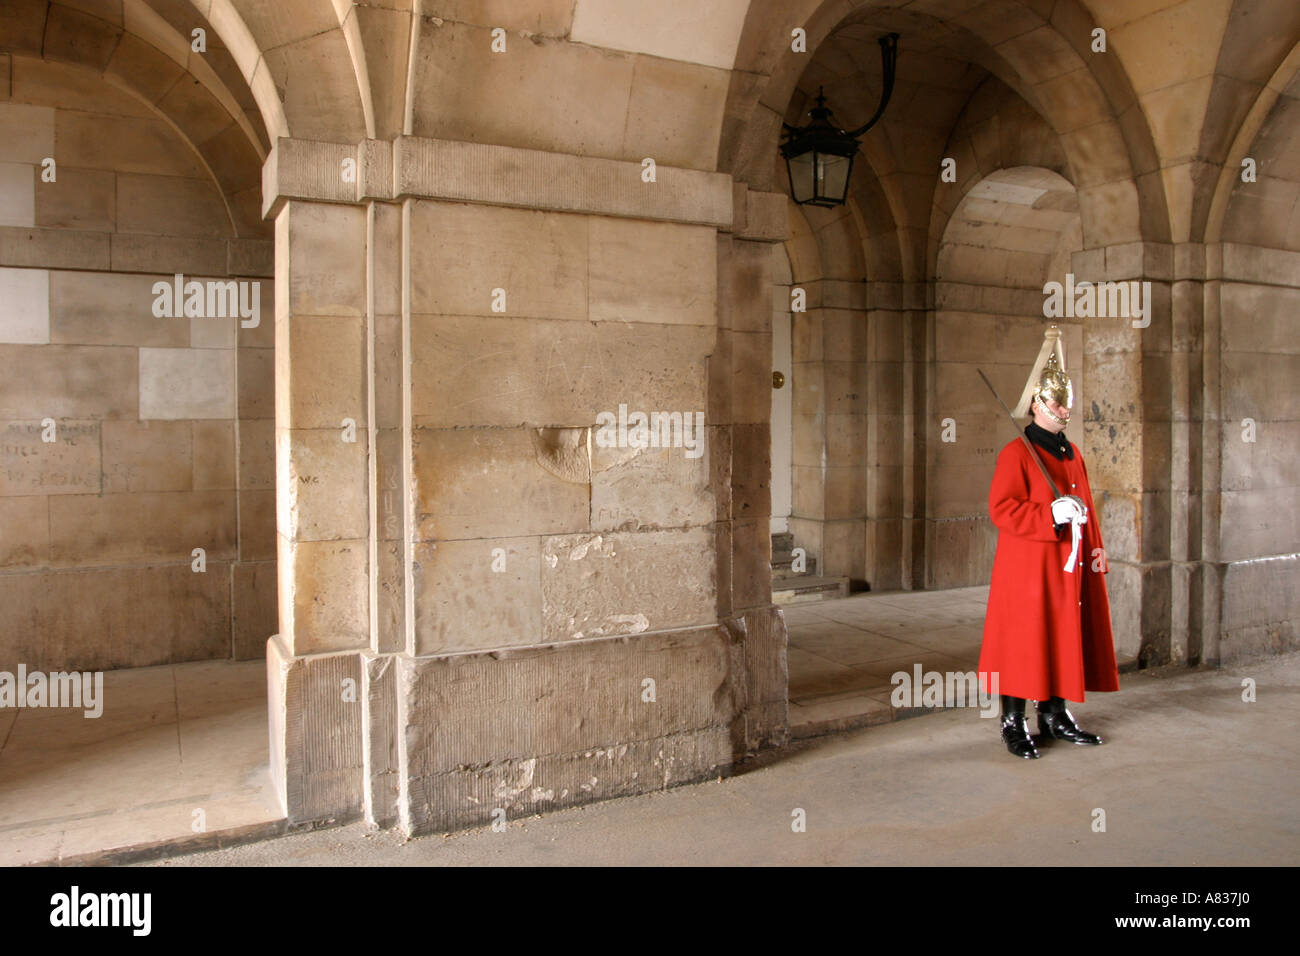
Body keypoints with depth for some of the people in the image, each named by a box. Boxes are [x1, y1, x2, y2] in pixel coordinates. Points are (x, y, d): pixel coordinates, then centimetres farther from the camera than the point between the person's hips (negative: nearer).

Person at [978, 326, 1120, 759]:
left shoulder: (1072, 453, 15)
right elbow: (1001, 508, -18)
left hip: (1067, 568, 8)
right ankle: (1013, 724, 7)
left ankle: (1055, 716, 26)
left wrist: (1095, 548, 13)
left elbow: (1085, 507, 21)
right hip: (1027, 567, -8)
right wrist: (1050, 514, -26)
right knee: (1024, 642, -3)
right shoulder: (1017, 453, -9)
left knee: (1062, 639, 13)